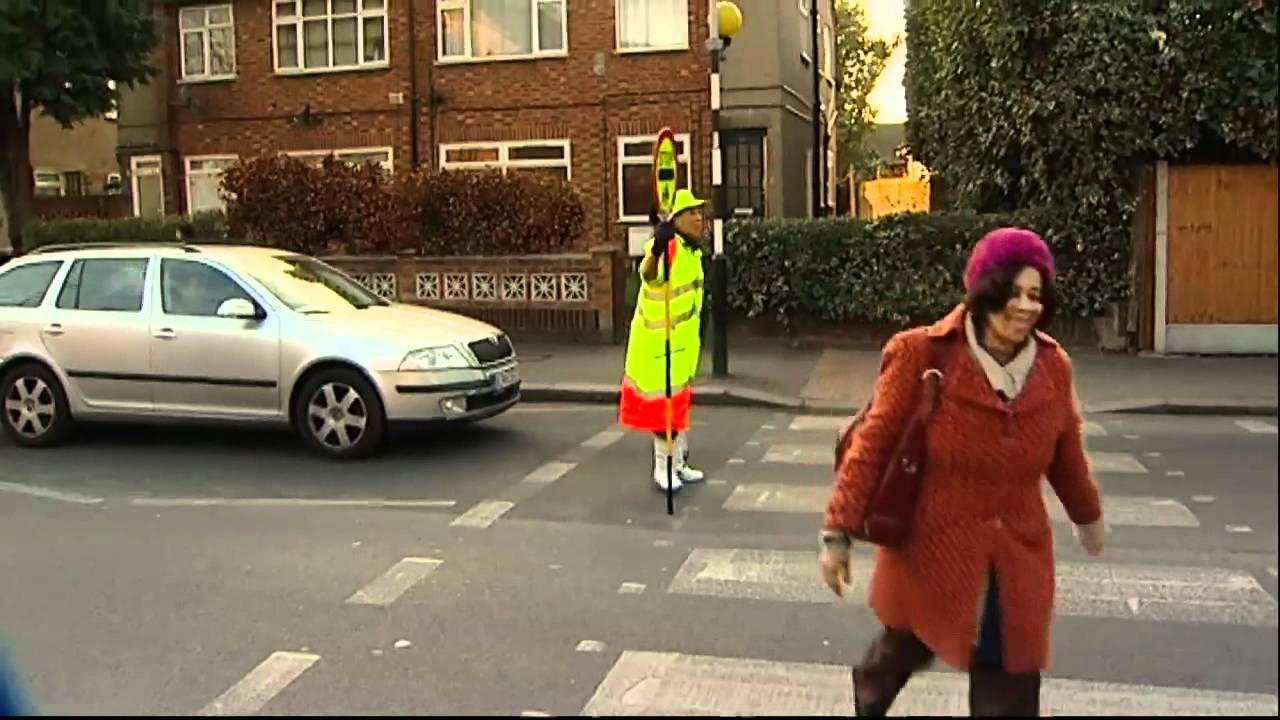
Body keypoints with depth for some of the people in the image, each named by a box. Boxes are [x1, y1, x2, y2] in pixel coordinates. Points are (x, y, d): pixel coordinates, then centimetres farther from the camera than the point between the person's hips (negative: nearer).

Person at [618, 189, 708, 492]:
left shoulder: (692, 252, 9)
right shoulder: (668, 249, -20)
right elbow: (648, 274, -44)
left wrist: (695, 338, 24)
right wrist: (656, 250, -65)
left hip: (684, 341, 9)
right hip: (660, 340, -9)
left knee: (680, 399, 17)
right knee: (663, 401, -2)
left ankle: (678, 463, 29)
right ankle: (662, 467, 10)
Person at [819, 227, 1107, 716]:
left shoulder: (1053, 366, -2)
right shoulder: (924, 354, -16)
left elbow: (1066, 454, 14)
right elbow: (872, 444, -14)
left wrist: (1088, 516, 27)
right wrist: (838, 532, -15)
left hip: (1017, 562, 3)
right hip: (930, 551, -3)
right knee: (904, 652, 20)